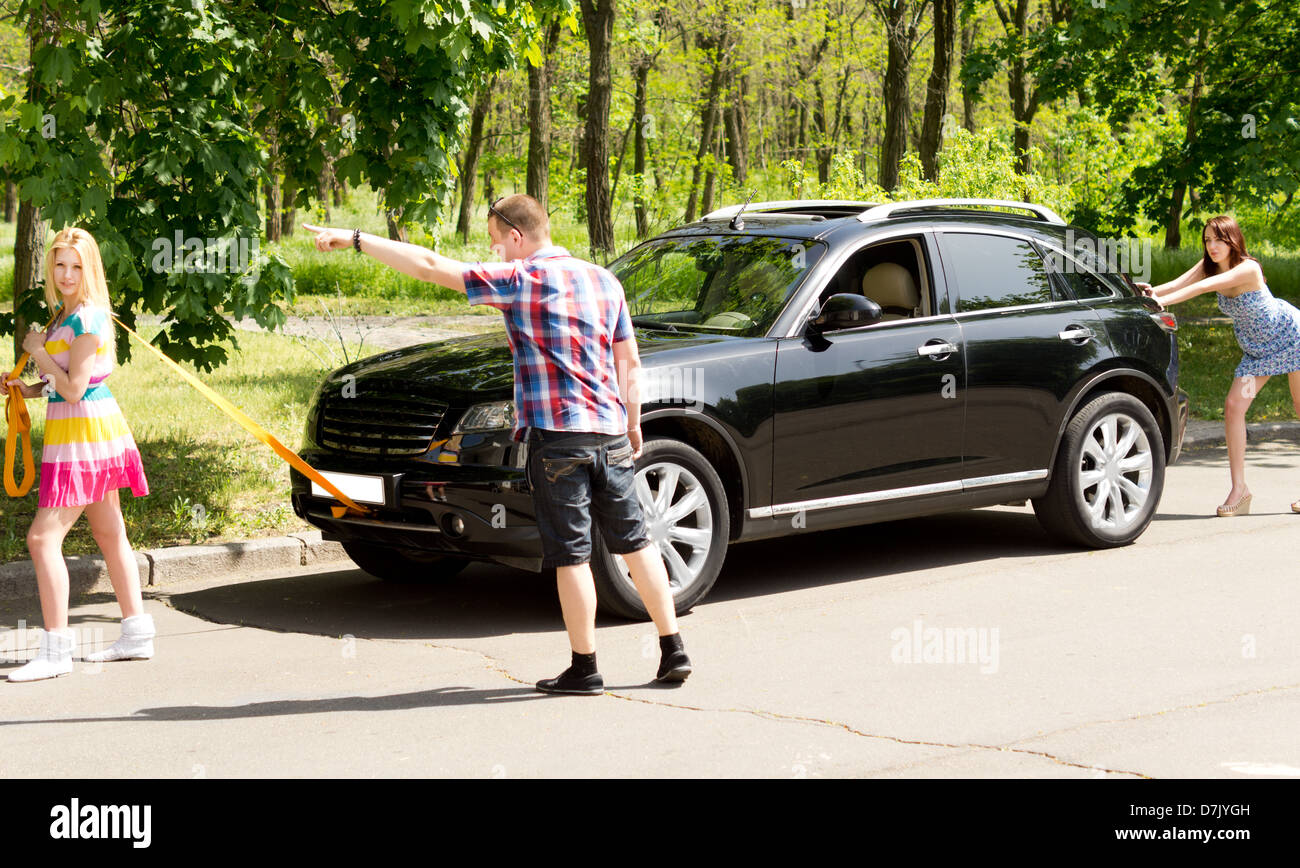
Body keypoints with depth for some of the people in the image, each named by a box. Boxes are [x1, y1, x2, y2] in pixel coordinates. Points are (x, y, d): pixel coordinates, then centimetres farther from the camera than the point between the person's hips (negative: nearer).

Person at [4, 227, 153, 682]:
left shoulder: (87, 318, -17)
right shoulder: (66, 314, 14)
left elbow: (74, 388, -20)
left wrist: (39, 352, -9)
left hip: (84, 434, -10)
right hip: (86, 432, 10)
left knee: (43, 538, -12)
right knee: (109, 534, 14)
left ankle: (56, 649, -10)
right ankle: (136, 633, 22)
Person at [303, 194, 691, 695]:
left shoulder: (521, 280, -7)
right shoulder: (604, 281, 12)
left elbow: (429, 267, -9)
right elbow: (629, 362, 16)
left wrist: (355, 240, -3)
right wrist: (633, 424, 26)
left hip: (556, 434, -6)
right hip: (609, 435, 6)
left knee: (571, 555, 1)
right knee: (635, 543, 13)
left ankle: (584, 669, 6)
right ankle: (673, 652, 15)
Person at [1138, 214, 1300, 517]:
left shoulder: (1248, 268, -29)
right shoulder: (1209, 265, -7)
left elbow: (1203, 287, -40)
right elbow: (1180, 283, -22)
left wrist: (1161, 301, -50)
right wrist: (1153, 292, -43)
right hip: (1256, 349, 6)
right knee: (1233, 406, -9)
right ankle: (1239, 489, -7)